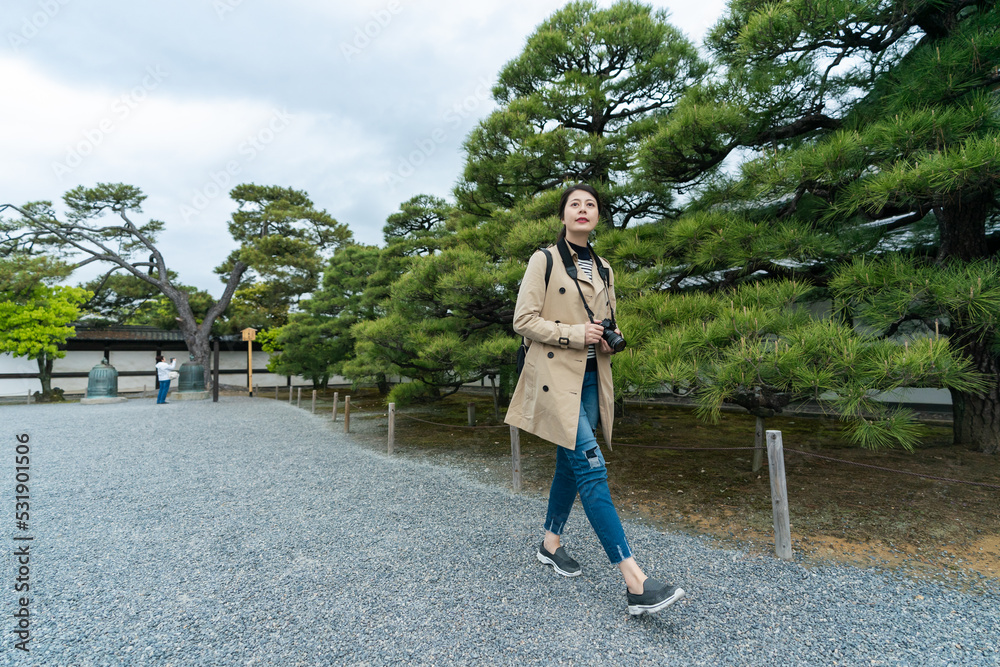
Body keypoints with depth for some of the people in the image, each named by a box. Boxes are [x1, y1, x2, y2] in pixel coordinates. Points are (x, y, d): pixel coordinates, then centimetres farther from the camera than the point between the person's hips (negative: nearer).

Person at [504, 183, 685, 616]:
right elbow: (523, 320, -8)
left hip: (591, 378, 7)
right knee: (592, 467, -13)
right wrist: (573, 333, -17)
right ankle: (636, 584, -10)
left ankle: (550, 544, 34)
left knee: (570, 464, 14)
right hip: (557, 376, -7)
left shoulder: (603, 270, 16)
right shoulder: (544, 260, -4)